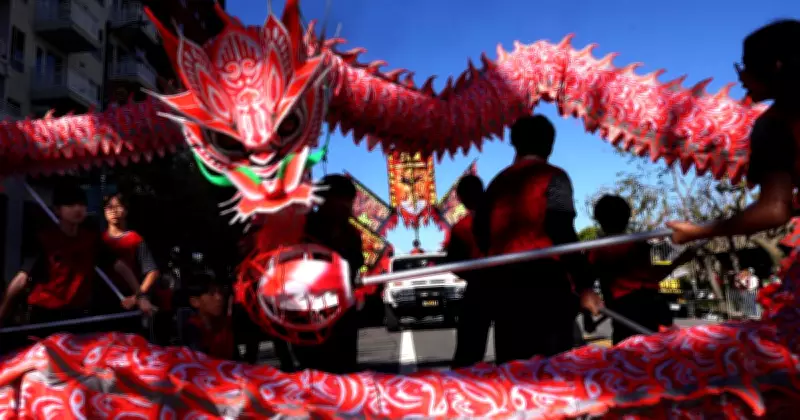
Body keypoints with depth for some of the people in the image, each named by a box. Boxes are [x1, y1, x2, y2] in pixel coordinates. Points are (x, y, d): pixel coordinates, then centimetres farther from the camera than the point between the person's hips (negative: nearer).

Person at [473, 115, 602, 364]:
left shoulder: (497, 182, 17)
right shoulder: (552, 176, 1)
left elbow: (482, 233, 17)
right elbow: (562, 232, -10)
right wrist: (584, 284, -10)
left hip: (503, 282, 6)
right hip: (545, 279, -5)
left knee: (512, 368, 8)